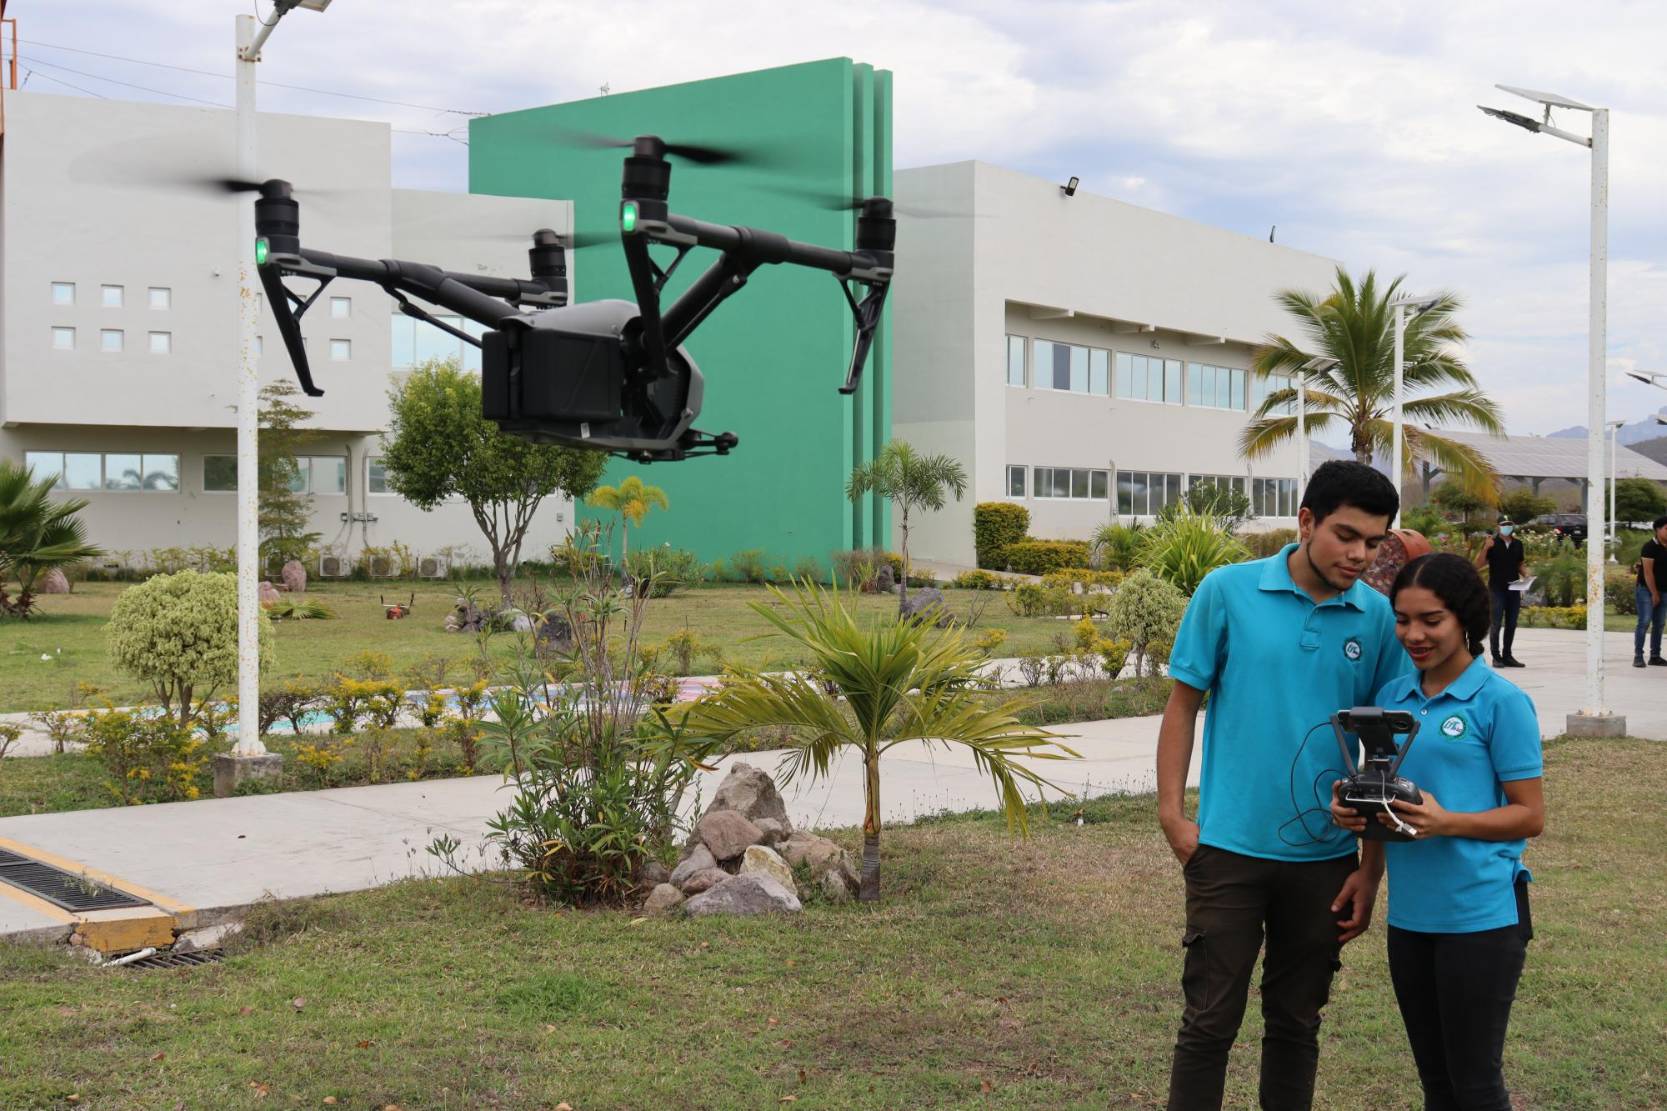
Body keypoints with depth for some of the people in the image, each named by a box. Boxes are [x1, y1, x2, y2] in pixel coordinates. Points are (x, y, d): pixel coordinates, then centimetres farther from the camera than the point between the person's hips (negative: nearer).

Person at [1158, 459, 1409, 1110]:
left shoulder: (1378, 617, -1)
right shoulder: (1228, 591, -6)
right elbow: (1183, 705, 0)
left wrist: (1371, 868, 2)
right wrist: (1171, 813, -7)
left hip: (1325, 858, 2)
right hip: (1230, 846, -2)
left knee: (1297, 1022, 15)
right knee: (1210, 1020, 4)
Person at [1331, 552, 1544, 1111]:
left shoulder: (1501, 701, -9)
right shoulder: (1391, 697, 8)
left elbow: (1529, 816, -9)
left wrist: (1447, 822, -24)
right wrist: (1352, 808, -7)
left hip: (1481, 914, -6)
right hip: (1409, 913, 6)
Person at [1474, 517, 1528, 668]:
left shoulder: (1518, 544, 11)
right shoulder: (1492, 543, -2)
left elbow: (1520, 565, 19)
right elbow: (1479, 564, -6)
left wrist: (1526, 575, -1)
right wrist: (1486, 548, -21)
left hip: (1514, 589, 5)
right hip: (1496, 589, -5)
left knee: (1511, 624, 9)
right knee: (1496, 624, -5)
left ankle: (1507, 656, 17)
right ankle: (1496, 657, -1)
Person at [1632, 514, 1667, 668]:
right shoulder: (1650, 546, -14)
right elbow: (1648, 572, -16)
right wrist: (1654, 593, -15)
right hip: (1646, 590, -7)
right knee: (1644, 622, -9)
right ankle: (1638, 656, -5)